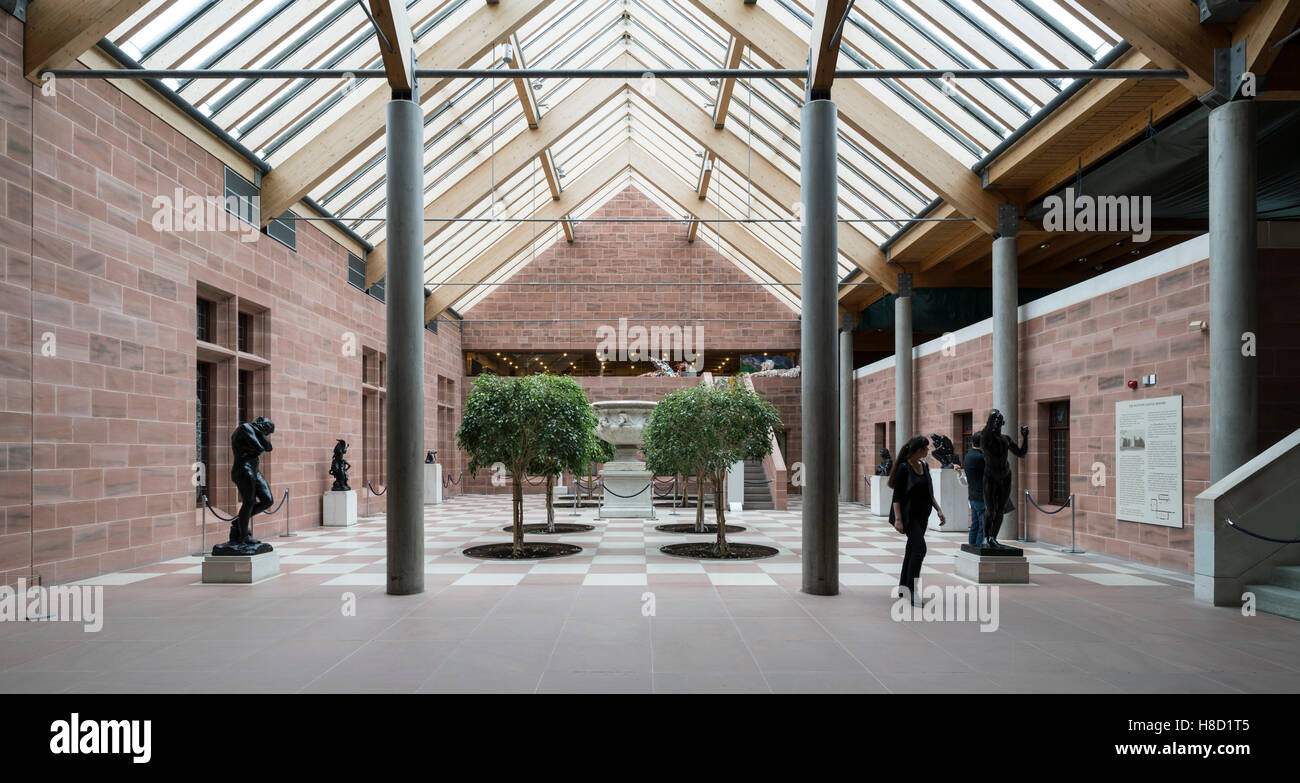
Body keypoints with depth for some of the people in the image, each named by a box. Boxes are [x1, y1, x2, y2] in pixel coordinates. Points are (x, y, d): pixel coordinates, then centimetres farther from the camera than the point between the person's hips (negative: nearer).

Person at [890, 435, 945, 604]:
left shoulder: (924, 466, 9)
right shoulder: (903, 468, -14)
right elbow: (896, 495, -15)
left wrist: (938, 509, 10)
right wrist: (898, 519, -21)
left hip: (922, 515, 8)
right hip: (908, 515, -8)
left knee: (912, 549, 14)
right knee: (919, 548, -18)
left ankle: (903, 585, 27)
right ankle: (912, 590, -15)